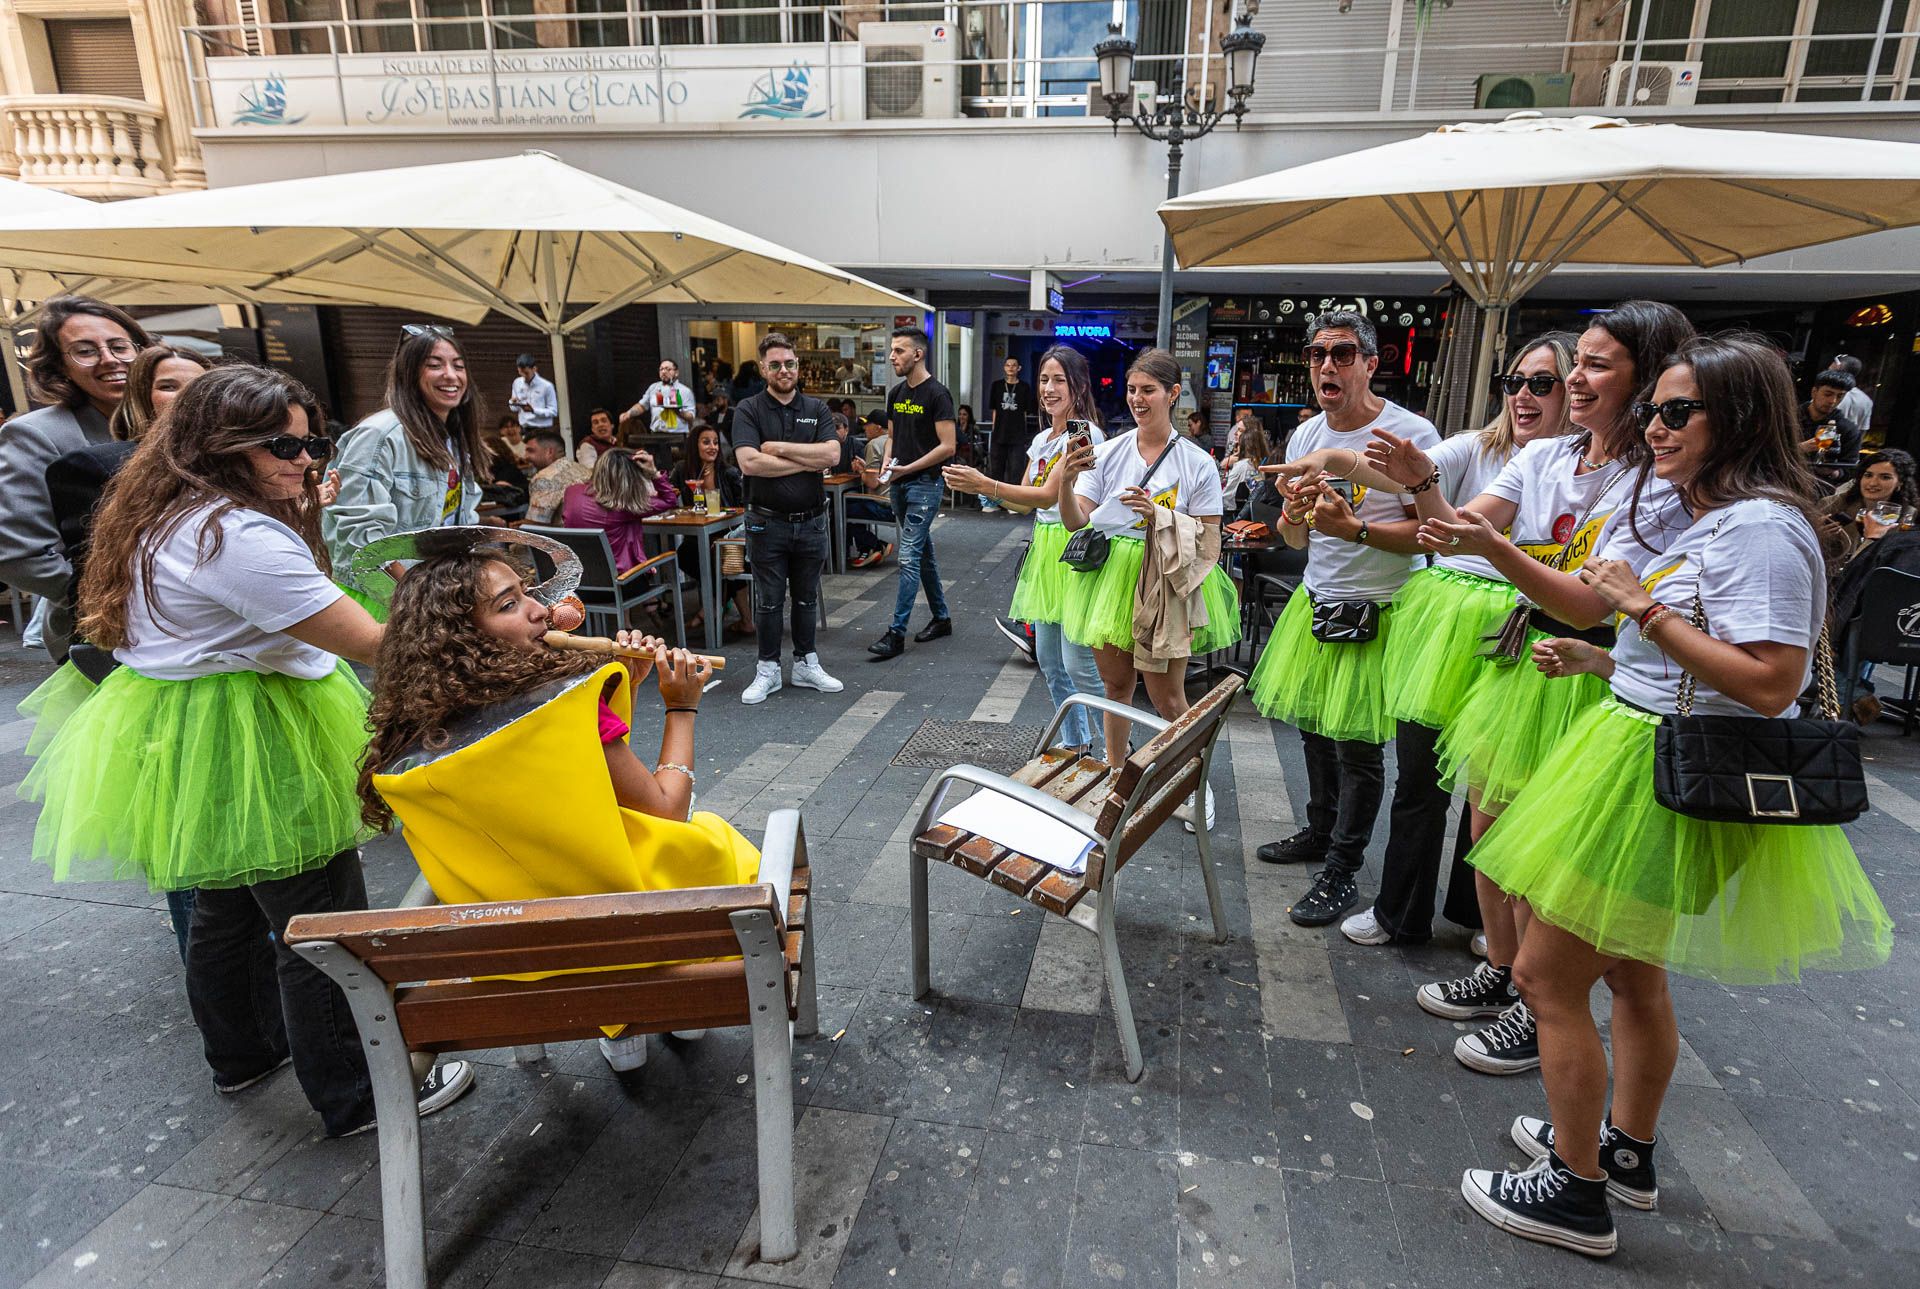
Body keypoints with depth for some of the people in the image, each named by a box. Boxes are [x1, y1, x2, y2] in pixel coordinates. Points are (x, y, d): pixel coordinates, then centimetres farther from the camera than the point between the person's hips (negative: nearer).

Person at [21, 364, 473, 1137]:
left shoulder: (174, 517, 9)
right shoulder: (241, 536, -26)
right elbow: (369, 643, -29)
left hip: (184, 730, 11)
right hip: (247, 750, -11)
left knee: (227, 908, 25)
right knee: (320, 926, 0)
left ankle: (243, 1053, 45)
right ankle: (353, 1098, 14)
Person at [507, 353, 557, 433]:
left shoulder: (546, 386, -9)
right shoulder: (517, 383, 8)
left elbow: (553, 411, -9)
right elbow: (515, 409, 15)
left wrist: (533, 410, -20)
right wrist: (513, 402, -8)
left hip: (542, 430, -4)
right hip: (523, 430, 5)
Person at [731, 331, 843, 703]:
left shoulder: (816, 408, 6)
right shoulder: (749, 410, -3)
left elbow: (832, 454, -10)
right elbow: (749, 463, -19)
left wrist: (778, 448, -13)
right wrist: (808, 462, -13)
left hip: (811, 522, 3)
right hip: (768, 523, -2)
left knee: (807, 598, 13)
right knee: (768, 600, 6)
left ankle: (806, 664, 27)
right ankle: (768, 670, 19)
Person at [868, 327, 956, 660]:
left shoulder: (936, 394, -12)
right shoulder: (896, 394, 11)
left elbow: (947, 446, -16)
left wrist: (907, 468, -19)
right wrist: (888, 463, 0)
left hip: (924, 484, -8)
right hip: (899, 484, 8)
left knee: (909, 556, -10)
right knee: (923, 553, 15)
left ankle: (897, 632, -8)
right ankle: (941, 618, 27)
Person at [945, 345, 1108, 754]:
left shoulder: (1085, 434, -11)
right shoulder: (1041, 439, 15)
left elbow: (1048, 495, -19)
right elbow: (1027, 501, 13)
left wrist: (987, 486, -25)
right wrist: (978, 485, -1)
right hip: (1043, 548, 9)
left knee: (1079, 665, -8)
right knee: (1049, 659, 13)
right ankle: (1075, 744, 29)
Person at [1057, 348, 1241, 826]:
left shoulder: (1197, 464, -4)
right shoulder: (1108, 453, 3)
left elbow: (1209, 544, -4)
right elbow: (1075, 522, -5)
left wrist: (1160, 516, -17)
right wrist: (1065, 482, -23)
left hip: (1165, 586, -3)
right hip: (1108, 577, 3)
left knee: (1167, 700, 1)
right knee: (1116, 684, 14)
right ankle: (1115, 773, 33)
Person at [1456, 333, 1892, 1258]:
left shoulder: (1762, 528, -19)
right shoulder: (1710, 522, 13)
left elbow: (1769, 685, -27)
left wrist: (1645, 607, -24)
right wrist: (1600, 661, 14)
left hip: (1668, 780, -11)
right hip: (1651, 761, 11)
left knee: (1548, 975, -2)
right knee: (1630, 973, 23)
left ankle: (1576, 1193, 15)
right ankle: (1627, 1150, 43)